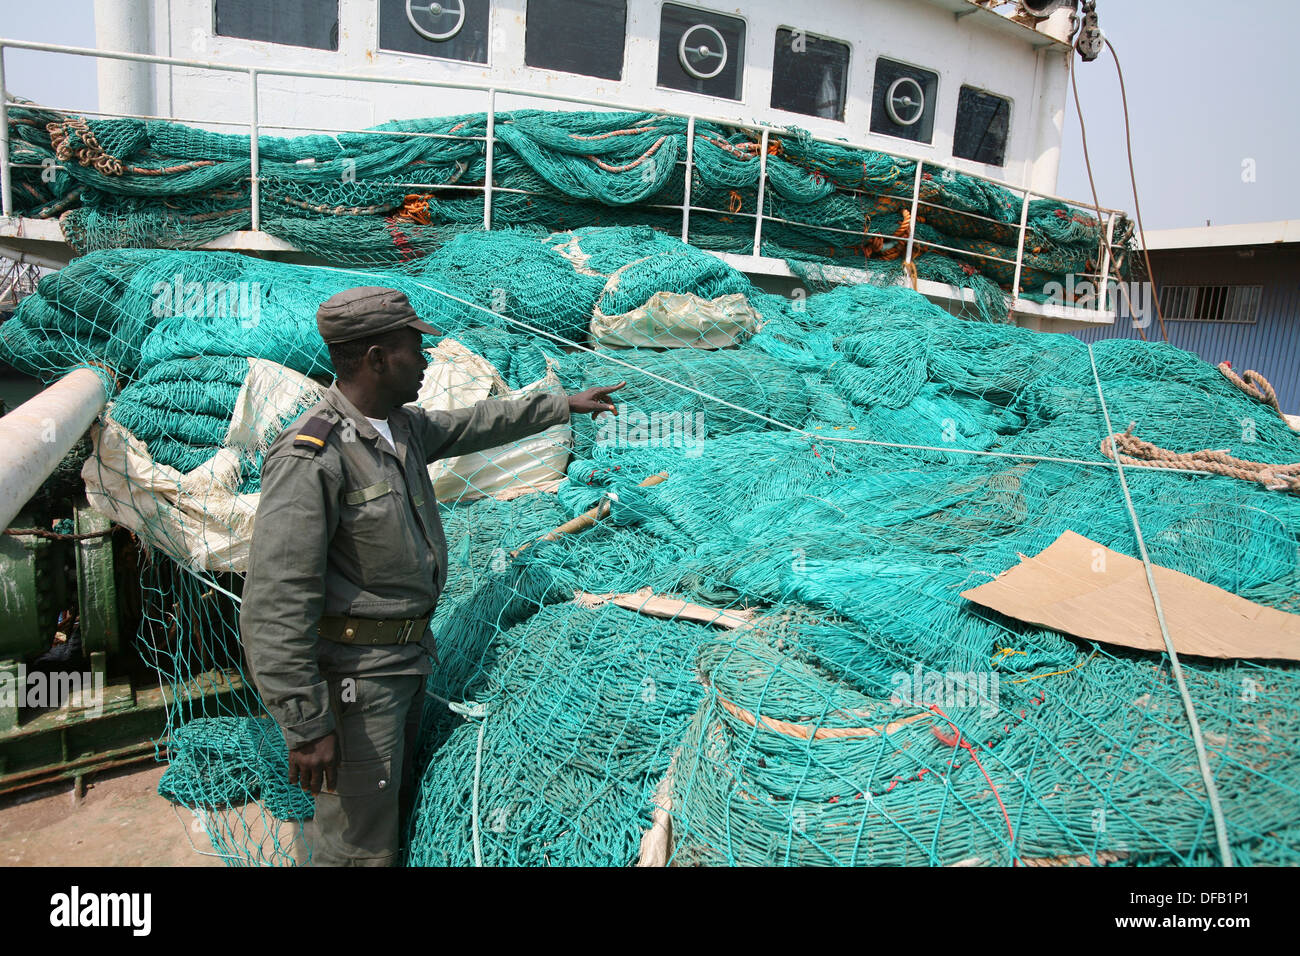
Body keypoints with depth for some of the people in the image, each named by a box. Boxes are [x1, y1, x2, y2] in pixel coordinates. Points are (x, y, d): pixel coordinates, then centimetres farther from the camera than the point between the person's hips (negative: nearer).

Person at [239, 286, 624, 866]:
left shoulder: (403, 426, 1)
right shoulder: (310, 460, -26)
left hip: (409, 652, 9)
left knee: (394, 800, 26)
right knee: (360, 844, 4)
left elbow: (478, 425, 19)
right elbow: (275, 610, -27)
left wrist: (564, 405, 24)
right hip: (357, 675, -9)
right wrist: (306, 727, -25)